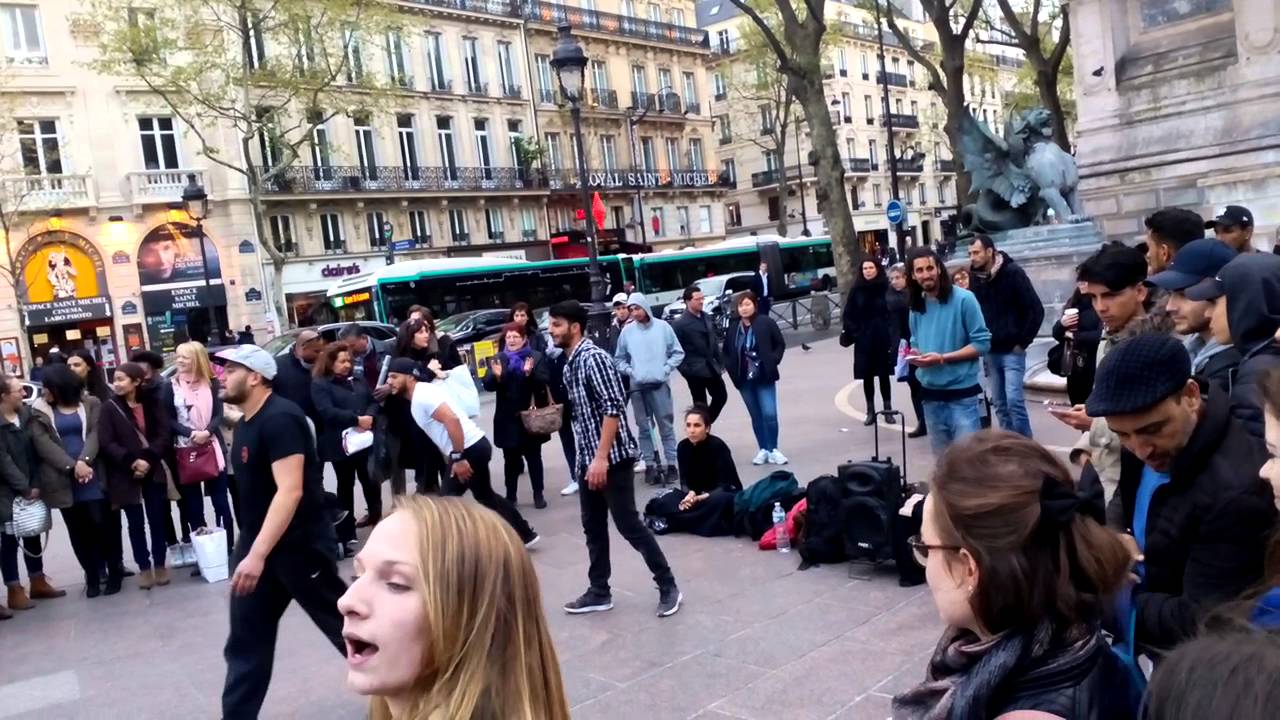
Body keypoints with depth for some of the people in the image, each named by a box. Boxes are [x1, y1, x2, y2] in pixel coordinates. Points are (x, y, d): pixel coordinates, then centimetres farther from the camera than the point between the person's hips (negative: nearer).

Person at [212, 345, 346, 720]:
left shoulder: (279, 419, -20)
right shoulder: (247, 423, 11)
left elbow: (290, 490, -28)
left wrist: (257, 555, -32)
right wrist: (250, 549, 21)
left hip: (300, 545, -9)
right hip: (258, 542, 9)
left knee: (345, 625, 5)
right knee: (245, 642, 9)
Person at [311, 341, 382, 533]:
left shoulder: (358, 380, 14)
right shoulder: (320, 385, -5)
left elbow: (372, 402, 12)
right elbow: (327, 412, -18)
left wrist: (369, 417, -11)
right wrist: (356, 419, -21)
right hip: (340, 443, -5)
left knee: (370, 478, 13)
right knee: (346, 483, 5)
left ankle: (375, 513, 30)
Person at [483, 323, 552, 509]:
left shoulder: (537, 357, -1)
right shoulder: (498, 359, 6)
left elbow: (544, 381, -11)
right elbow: (488, 385, -2)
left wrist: (530, 373, -28)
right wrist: (496, 376, -22)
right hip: (508, 418, 2)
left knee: (533, 457, 8)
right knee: (510, 459, 7)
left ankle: (538, 494, 16)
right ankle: (510, 496, 14)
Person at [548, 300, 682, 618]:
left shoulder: (593, 357, -14)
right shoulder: (568, 364, 13)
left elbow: (613, 409, -21)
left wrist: (601, 457, -23)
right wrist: (584, 459, 17)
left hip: (612, 458, -9)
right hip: (587, 460, 9)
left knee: (628, 525, -4)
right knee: (593, 528, 13)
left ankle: (668, 586, 9)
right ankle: (599, 593, 23)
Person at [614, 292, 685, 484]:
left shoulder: (662, 327, -2)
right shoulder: (627, 331, 1)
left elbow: (678, 353, 4)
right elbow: (619, 358, 10)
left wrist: (666, 369, -6)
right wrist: (630, 372, -5)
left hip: (659, 384, -1)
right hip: (637, 386, 1)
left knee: (666, 425, 3)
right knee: (644, 427, 6)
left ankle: (671, 463, 9)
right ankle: (651, 464, 12)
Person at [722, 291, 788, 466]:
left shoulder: (766, 322, -6)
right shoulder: (733, 328, 3)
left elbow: (780, 344, 1)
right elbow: (726, 351, 14)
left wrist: (772, 361, -8)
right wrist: (731, 368, 2)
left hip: (765, 377, -3)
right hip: (744, 379, 3)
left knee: (769, 414, -8)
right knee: (756, 417, 11)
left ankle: (773, 450, 7)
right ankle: (763, 450, 21)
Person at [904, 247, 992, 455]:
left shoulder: (963, 299, -11)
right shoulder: (917, 306, 6)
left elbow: (982, 343, -12)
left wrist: (942, 358, -19)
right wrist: (915, 354, -7)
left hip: (962, 394, -6)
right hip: (931, 395, 6)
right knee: (942, 456, 16)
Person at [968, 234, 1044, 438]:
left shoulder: (1013, 272, -9)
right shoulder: (974, 276, 5)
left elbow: (1036, 309, -10)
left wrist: (1023, 341, -10)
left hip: (1012, 350, -5)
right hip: (990, 352, 5)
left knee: (1014, 401, -10)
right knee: (1000, 404, 8)